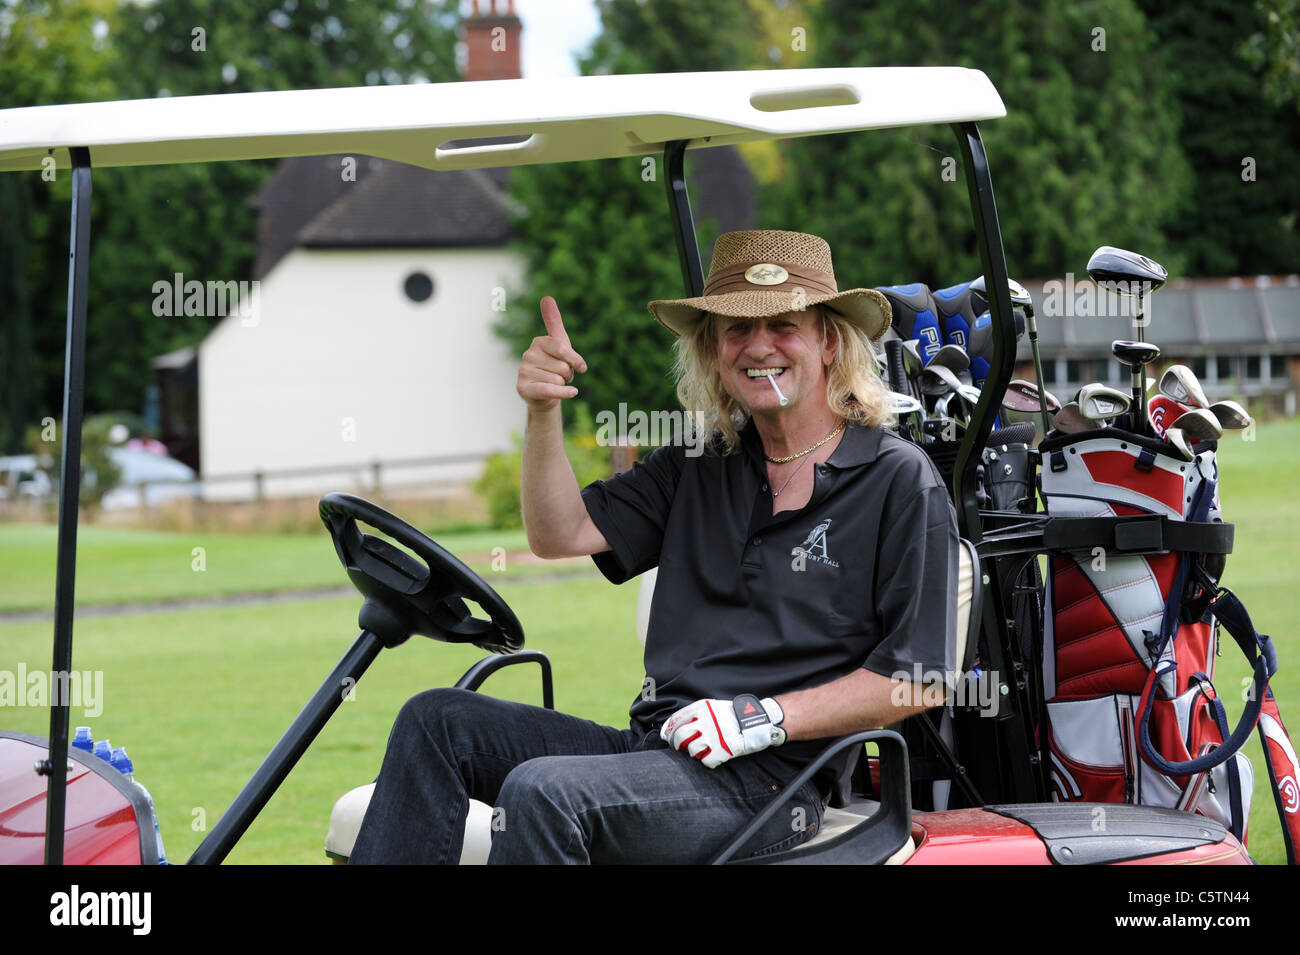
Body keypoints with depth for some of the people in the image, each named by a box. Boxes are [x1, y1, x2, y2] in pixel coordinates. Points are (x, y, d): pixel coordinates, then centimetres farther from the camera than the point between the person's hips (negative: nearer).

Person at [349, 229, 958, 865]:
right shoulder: (698, 466, 18)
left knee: (542, 792, -29)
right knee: (438, 720, -8)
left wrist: (763, 719, -14)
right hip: (653, 747, 7)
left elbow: (918, 679, -7)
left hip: (765, 779, -7)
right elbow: (561, 534, 10)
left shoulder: (900, 482, -2)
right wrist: (543, 411, -6)